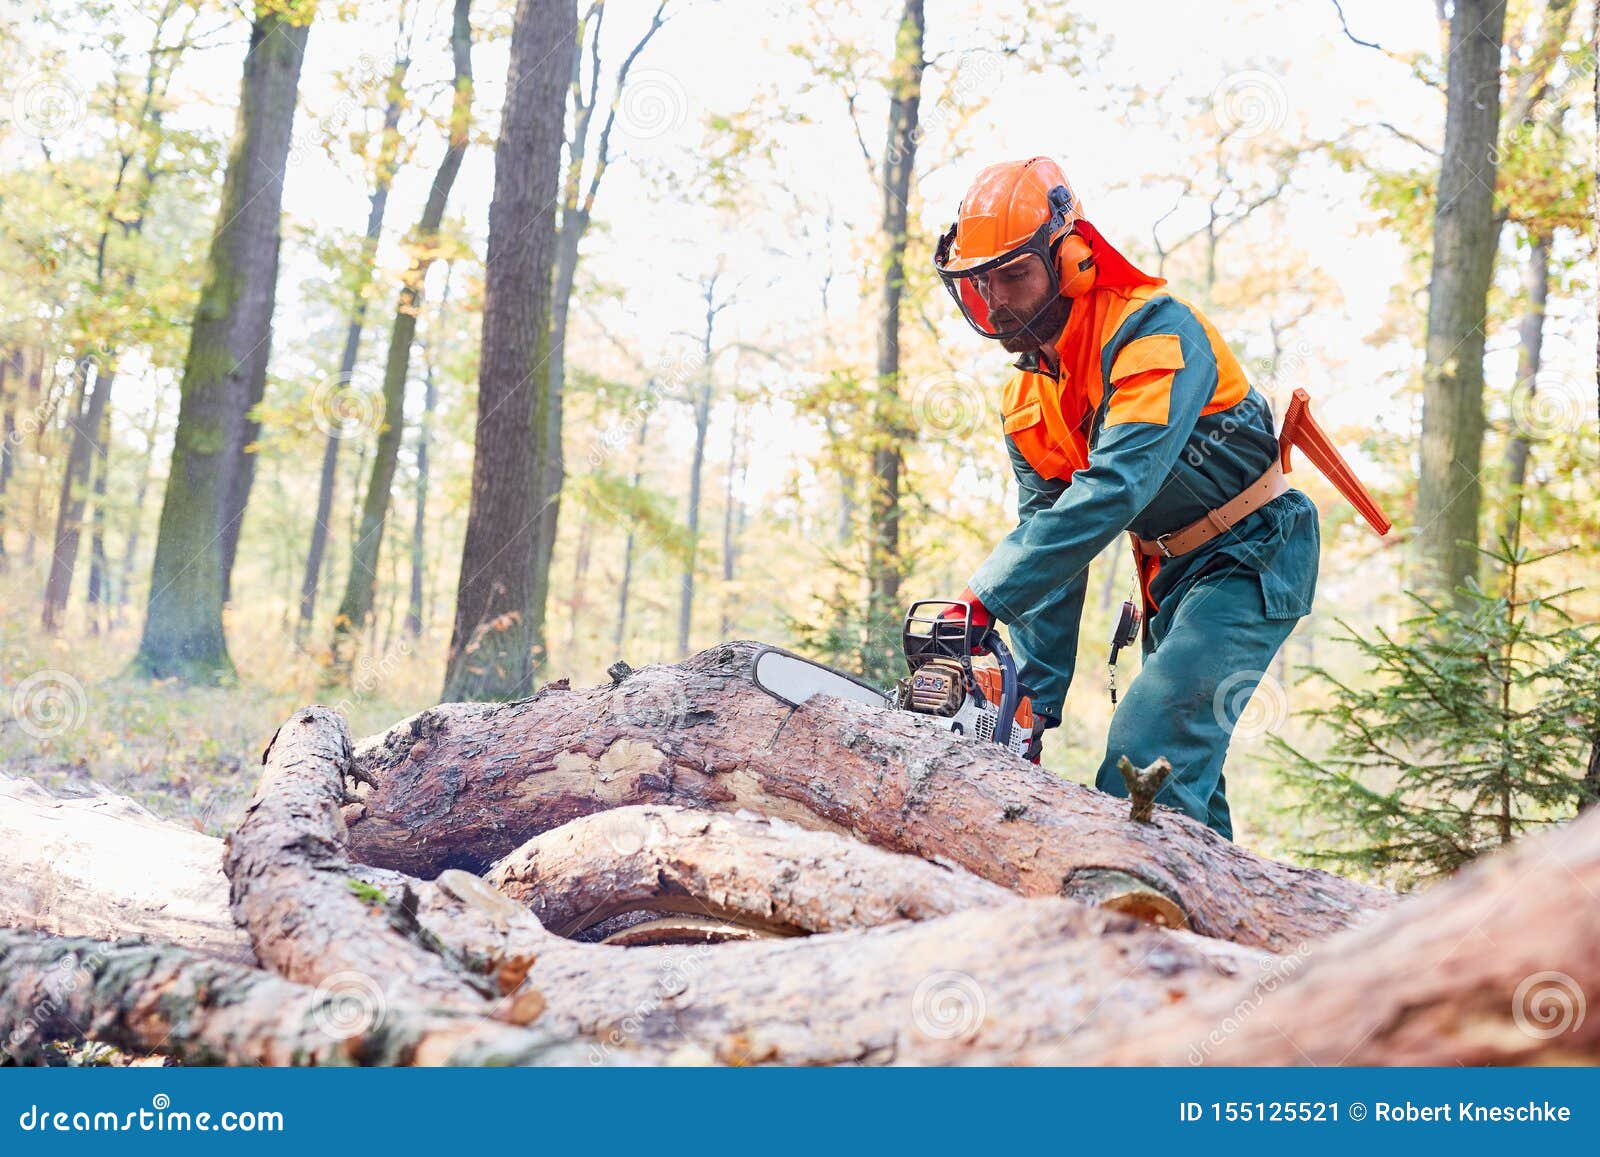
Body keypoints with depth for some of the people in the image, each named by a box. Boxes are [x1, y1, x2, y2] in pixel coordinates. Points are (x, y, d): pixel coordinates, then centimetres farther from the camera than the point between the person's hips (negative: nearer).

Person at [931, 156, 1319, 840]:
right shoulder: (1026, 400, 1)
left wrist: (985, 599, -41)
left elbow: (1113, 489, -37)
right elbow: (1045, 532, 3)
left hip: (1253, 561, -8)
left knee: (1144, 765, -21)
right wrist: (1036, 699, -3)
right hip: (1171, 576, 9)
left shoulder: (1154, 330, -25)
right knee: (1187, 781, 12)